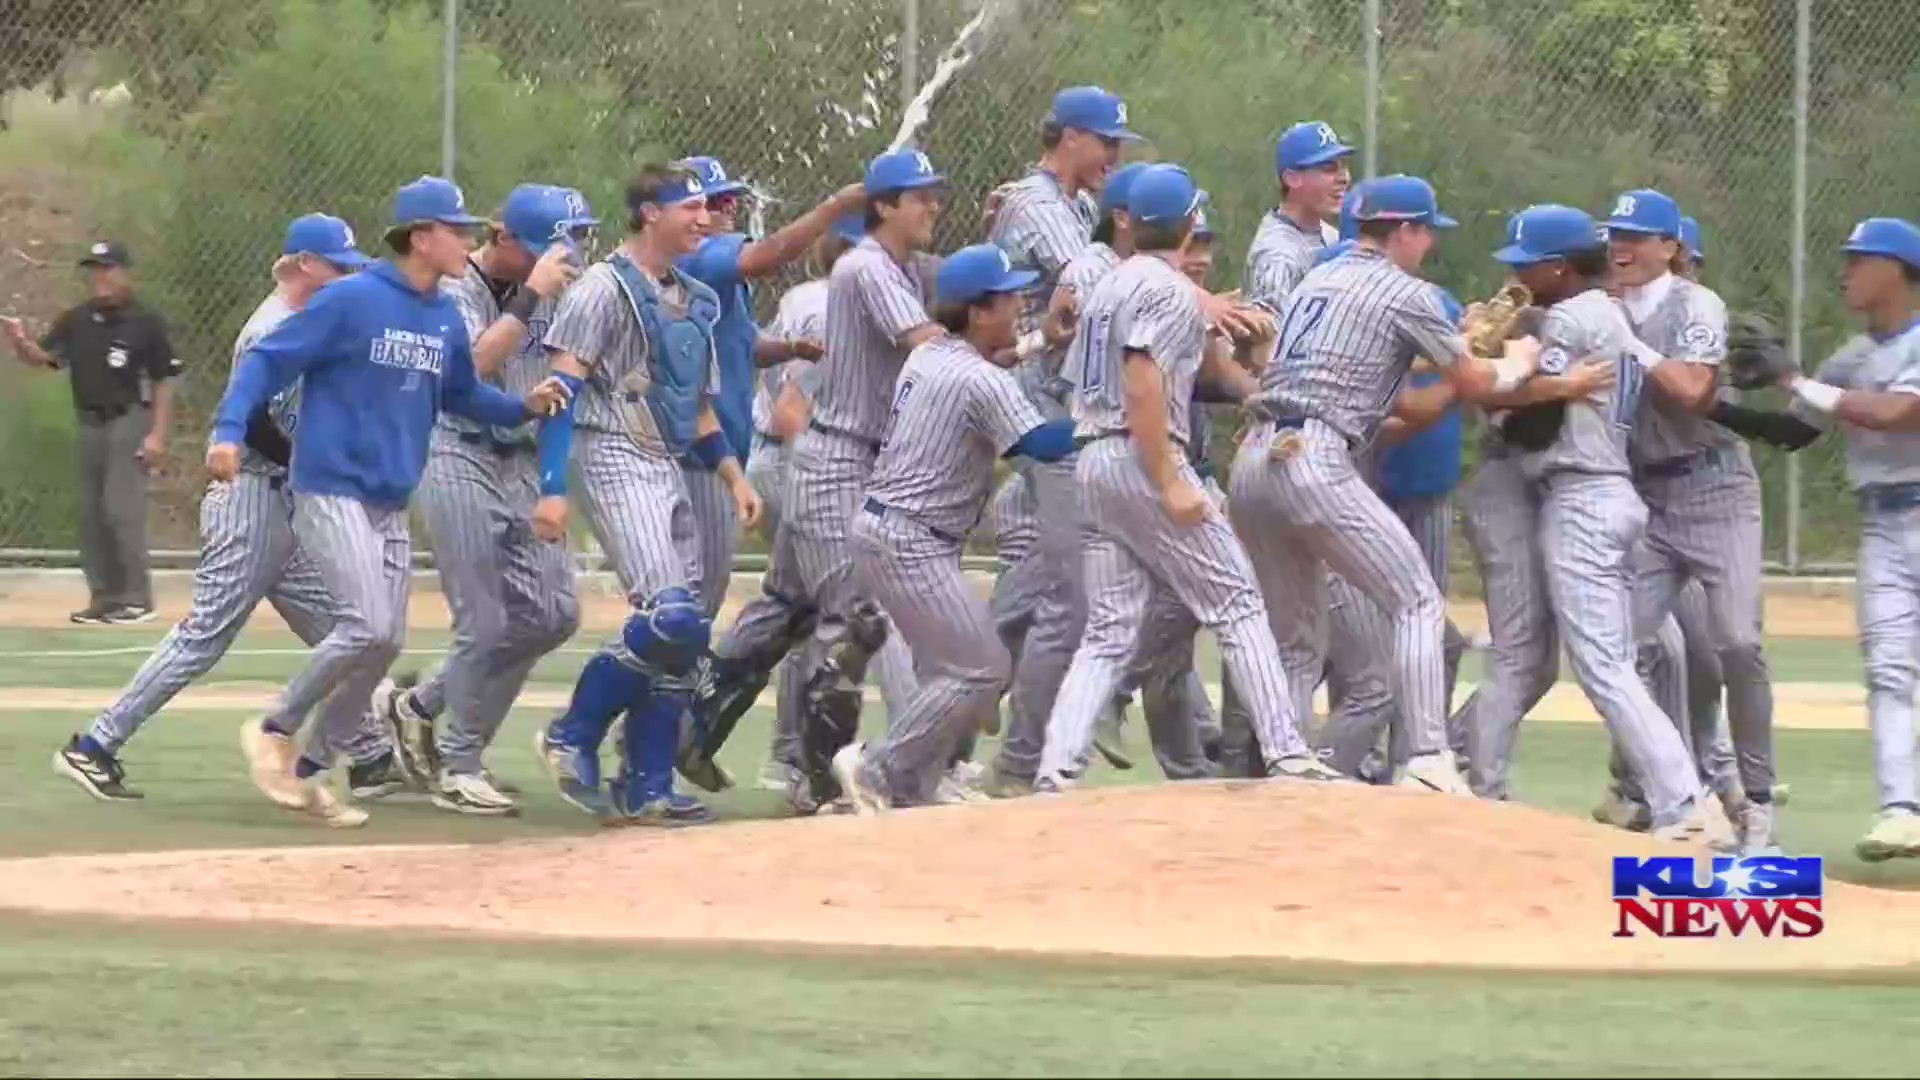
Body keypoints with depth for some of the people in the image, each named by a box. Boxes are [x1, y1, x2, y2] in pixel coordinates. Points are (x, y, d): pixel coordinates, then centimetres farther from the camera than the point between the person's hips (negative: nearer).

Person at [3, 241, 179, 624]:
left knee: (121, 509, -12)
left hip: (129, 424, -6)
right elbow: (39, 358, 0)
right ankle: (103, 596, 15)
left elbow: (164, 383, -6)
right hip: (89, 424, 6)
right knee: (90, 513, 8)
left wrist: (157, 434, -13)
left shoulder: (146, 322, -8)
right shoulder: (76, 320, 5)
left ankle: (137, 598, -6)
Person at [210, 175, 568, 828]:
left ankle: (310, 772, 17)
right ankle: (275, 732, 0)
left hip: (392, 504, 8)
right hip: (331, 492, -8)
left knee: (387, 644, 6)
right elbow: (267, 360, -11)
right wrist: (228, 430, -24)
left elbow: (461, 395, 23)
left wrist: (523, 407, 5)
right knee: (368, 627, -19)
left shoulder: (446, 319, 9)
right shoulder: (351, 301, -13)